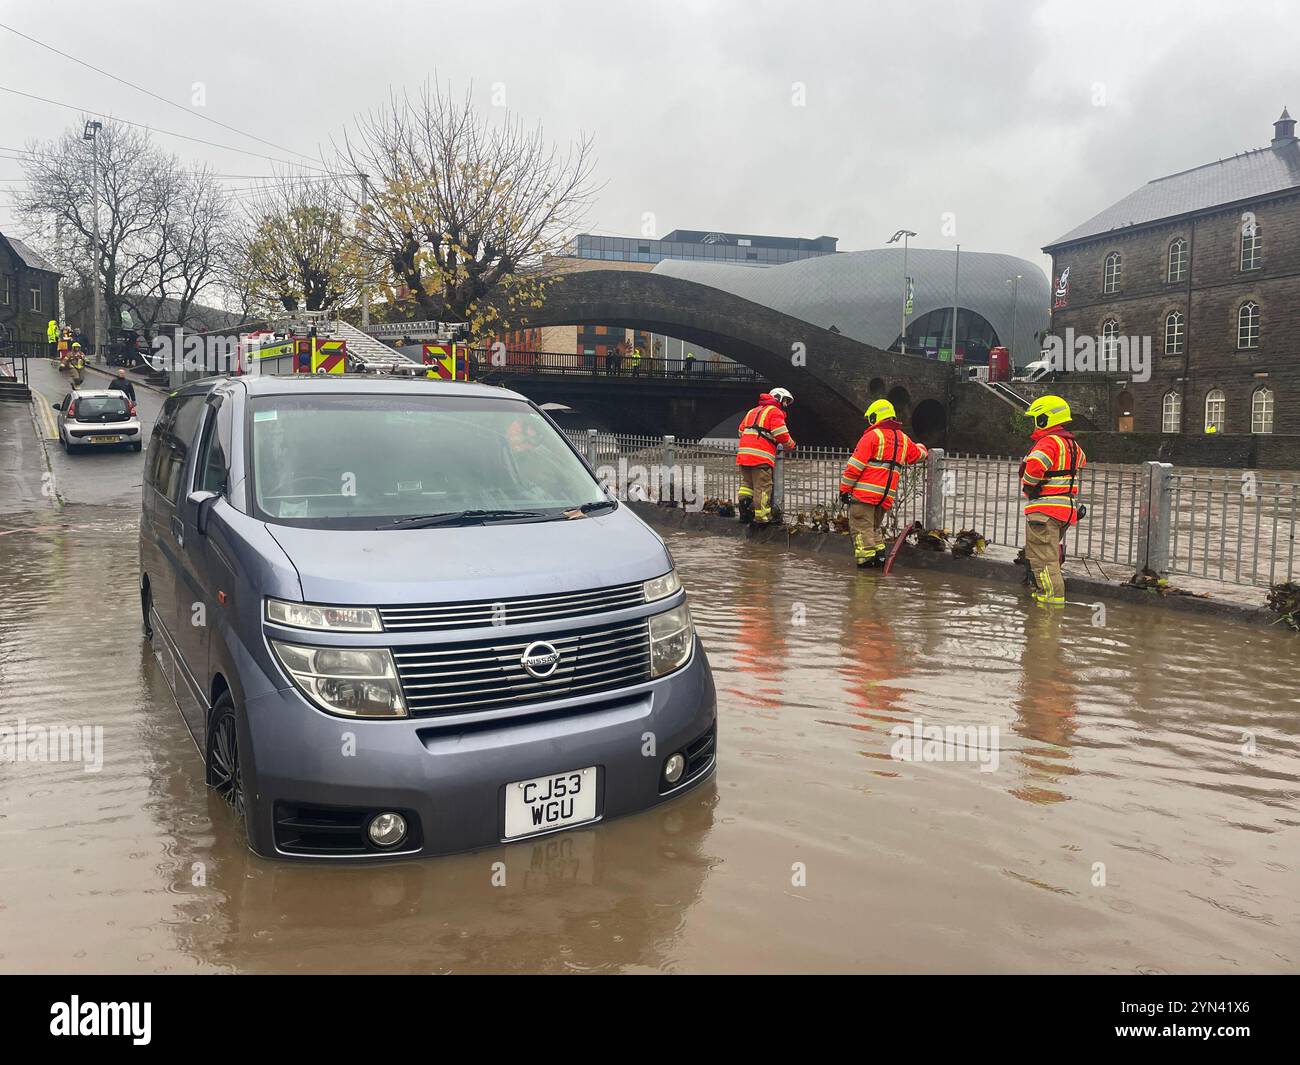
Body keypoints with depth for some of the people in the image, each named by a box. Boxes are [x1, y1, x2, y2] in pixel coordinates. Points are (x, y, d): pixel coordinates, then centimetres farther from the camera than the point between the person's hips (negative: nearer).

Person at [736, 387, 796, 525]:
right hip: (762, 456, -7)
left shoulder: (752, 412, 26)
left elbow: (741, 431, 24)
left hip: (743, 452, 7)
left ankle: (744, 512, 9)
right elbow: (782, 435, -8)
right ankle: (762, 517, -3)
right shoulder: (774, 412, 2)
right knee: (762, 487, -4)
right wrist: (790, 446, 10)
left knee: (747, 483, 15)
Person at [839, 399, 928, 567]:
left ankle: (866, 558, -13)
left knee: (861, 528, -5)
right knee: (875, 527, 20)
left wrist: (844, 489, -6)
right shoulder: (904, 440, 16)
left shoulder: (872, 435, -4)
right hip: (887, 496, 7)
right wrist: (922, 448, 60)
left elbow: (855, 465, -10)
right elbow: (919, 454, 36)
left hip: (865, 492, -7)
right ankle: (879, 555, 12)